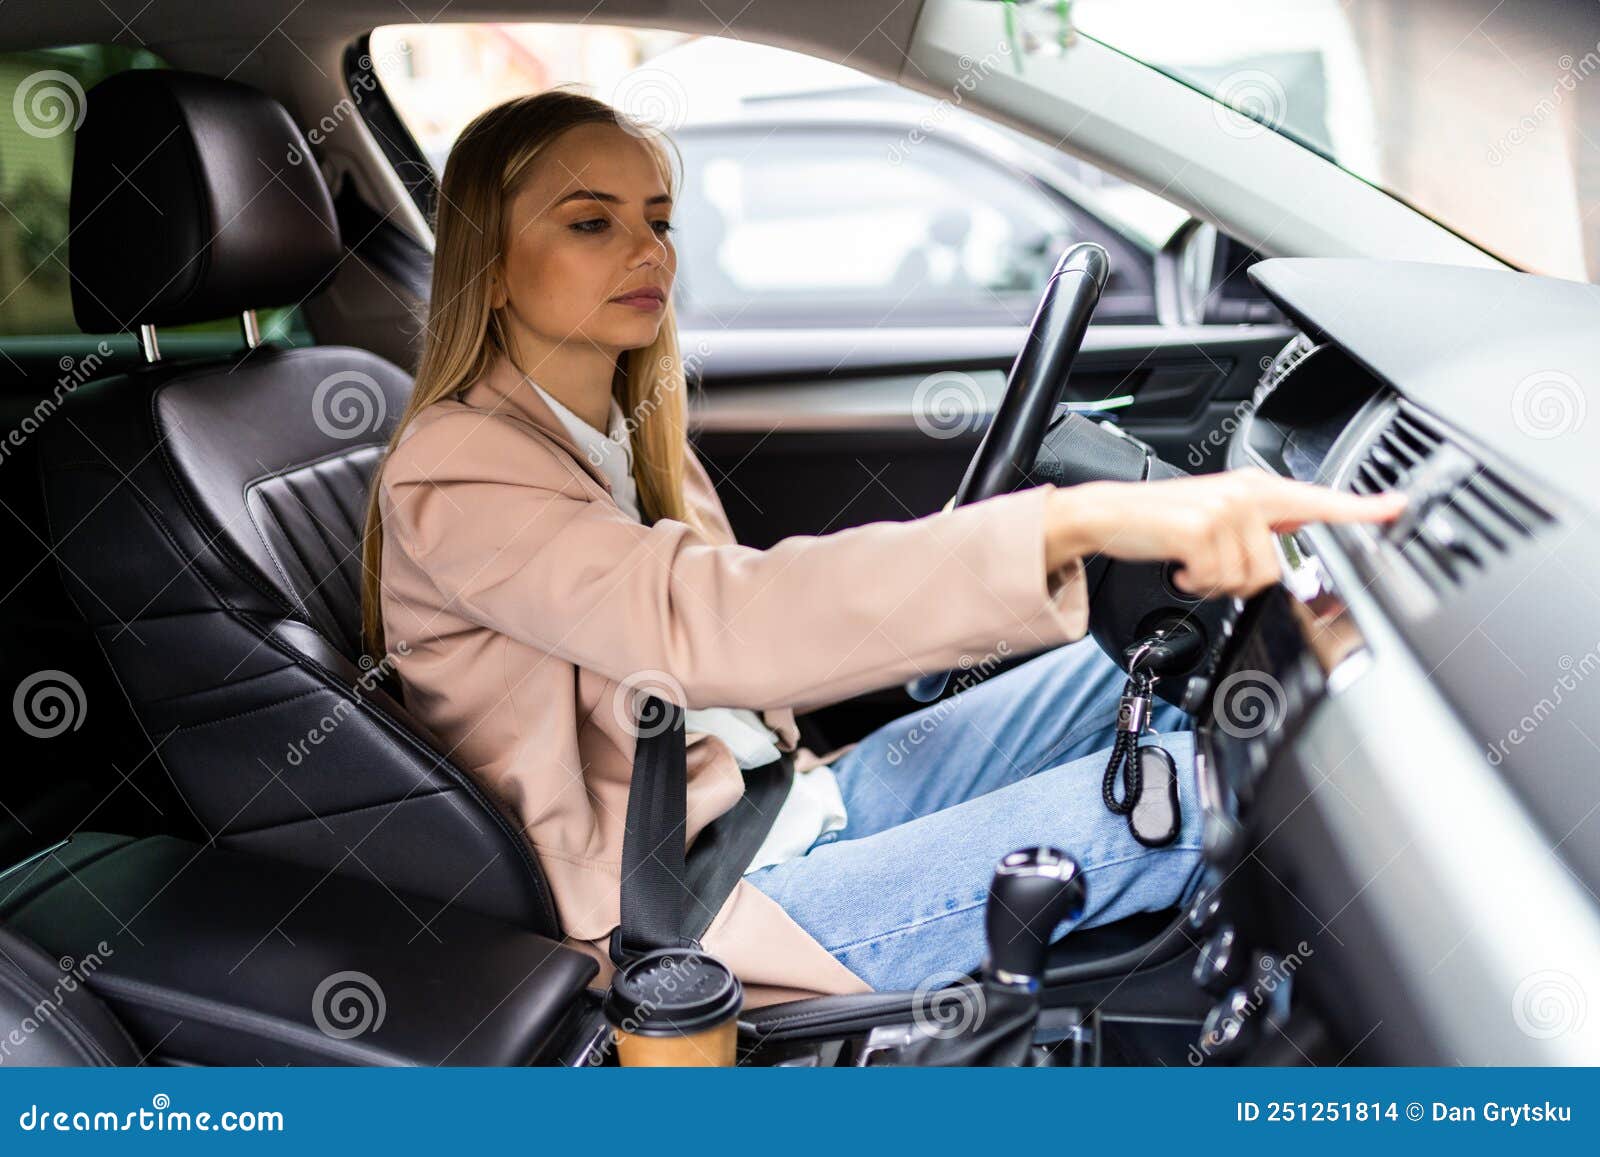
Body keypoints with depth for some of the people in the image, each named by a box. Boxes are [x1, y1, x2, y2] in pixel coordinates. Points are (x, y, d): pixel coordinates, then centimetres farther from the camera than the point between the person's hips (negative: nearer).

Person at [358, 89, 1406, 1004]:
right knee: (1182, 790, -17)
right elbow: (708, 622, -38)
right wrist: (1080, 522, -48)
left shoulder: (627, 429, 10)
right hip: (687, 914, -9)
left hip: (783, 799, 9)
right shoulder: (453, 477, -20)